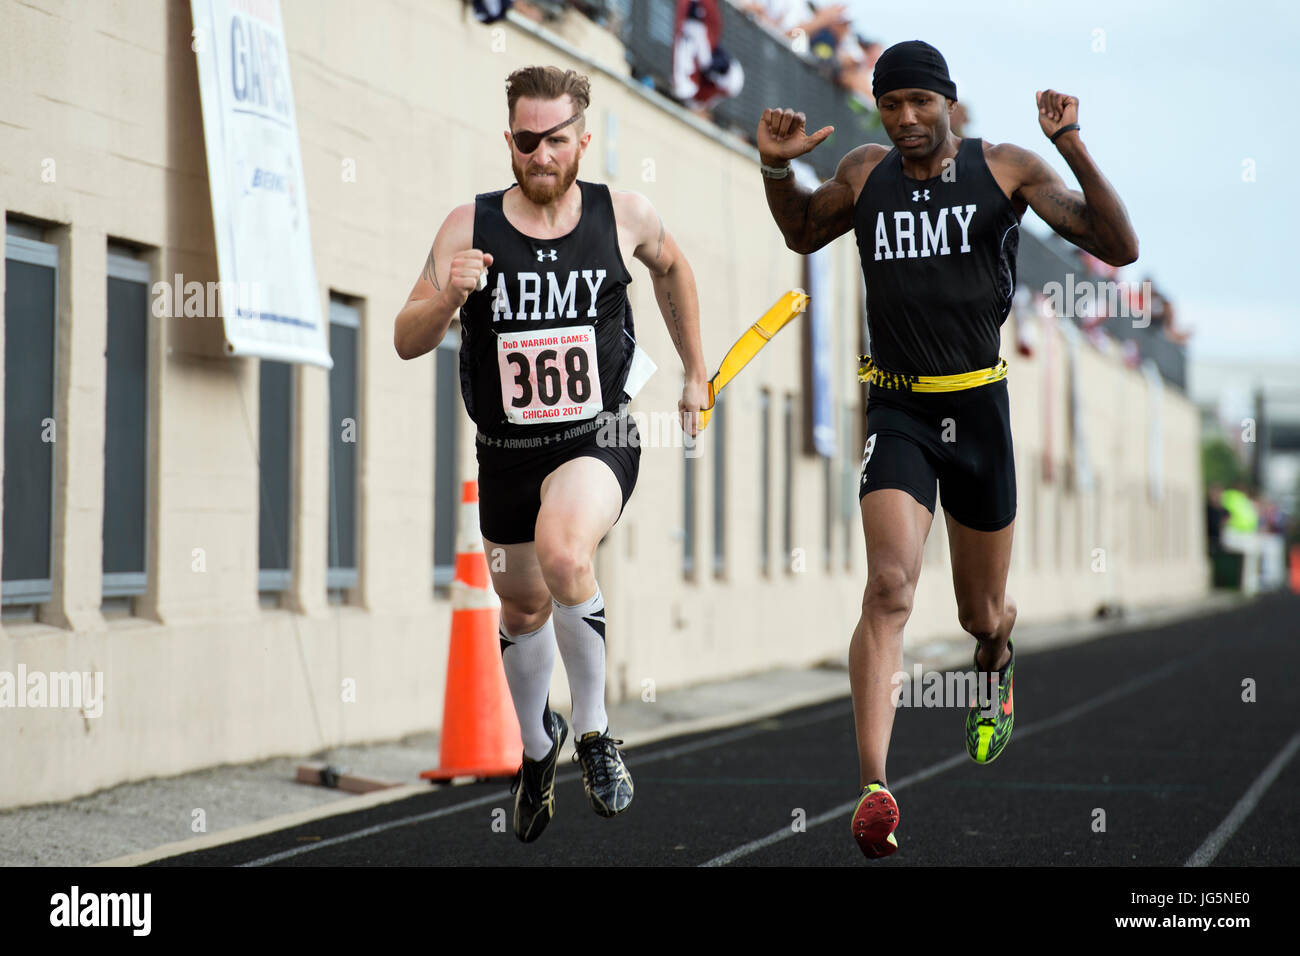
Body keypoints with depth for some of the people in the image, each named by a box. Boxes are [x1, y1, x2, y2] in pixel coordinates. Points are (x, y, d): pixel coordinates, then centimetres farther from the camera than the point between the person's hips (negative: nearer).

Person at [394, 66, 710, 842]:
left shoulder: (625, 216, -6)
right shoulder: (470, 226, -7)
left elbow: (672, 269, 18)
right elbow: (407, 343, -7)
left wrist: (696, 372, 21)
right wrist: (448, 298, -27)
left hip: (598, 438, -3)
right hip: (506, 450, 3)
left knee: (563, 554, -33)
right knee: (523, 608, 18)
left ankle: (594, 730, -14)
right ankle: (538, 745, 48)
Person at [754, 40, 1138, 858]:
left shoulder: (1005, 169, -2)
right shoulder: (866, 174, 5)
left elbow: (1120, 248, -8)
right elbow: (802, 233, 26)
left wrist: (1074, 150, -20)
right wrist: (777, 168, 7)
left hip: (979, 409, 0)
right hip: (897, 412, 0)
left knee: (983, 614, 14)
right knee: (889, 586, -22)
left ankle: (996, 665, 54)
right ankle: (874, 789, -26)